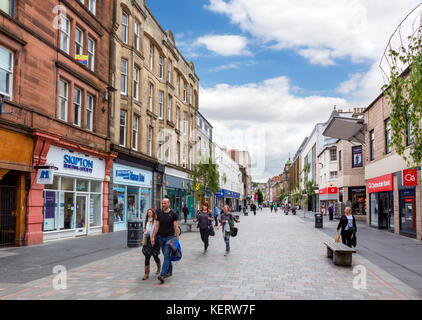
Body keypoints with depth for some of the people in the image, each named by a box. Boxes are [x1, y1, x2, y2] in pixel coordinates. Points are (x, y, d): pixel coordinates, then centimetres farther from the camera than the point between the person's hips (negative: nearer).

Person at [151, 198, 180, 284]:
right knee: (166, 255, 13)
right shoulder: (159, 214, 7)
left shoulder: (173, 214, -5)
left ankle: (162, 275, -18)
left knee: (166, 256, -12)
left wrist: (177, 238, -10)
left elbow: (176, 227, -6)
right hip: (161, 237, 5)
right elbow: (156, 226, 9)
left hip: (169, 237, -5)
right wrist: (153, 237, 4)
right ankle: (169, 271, 28)